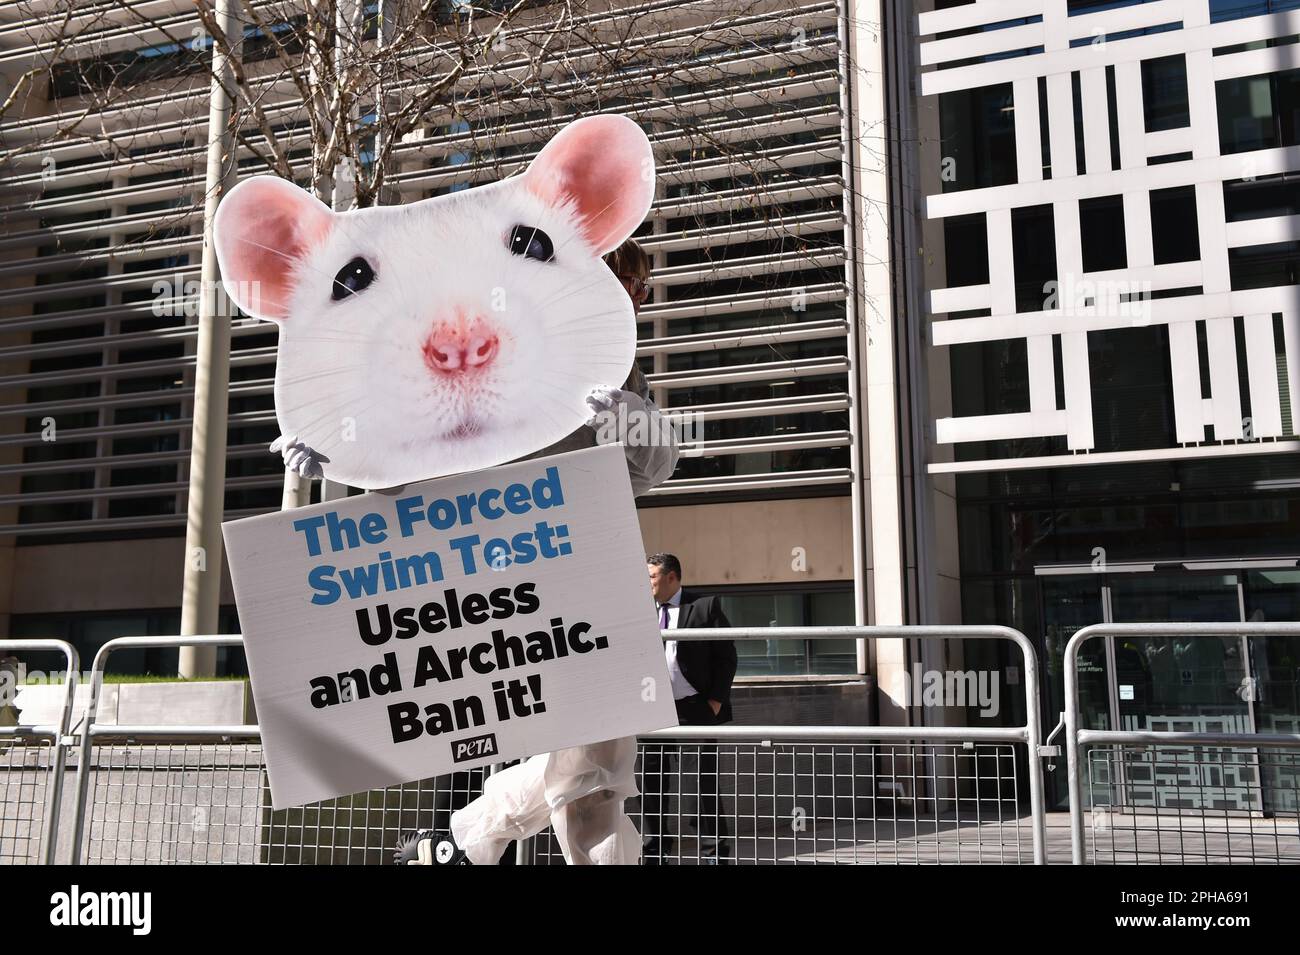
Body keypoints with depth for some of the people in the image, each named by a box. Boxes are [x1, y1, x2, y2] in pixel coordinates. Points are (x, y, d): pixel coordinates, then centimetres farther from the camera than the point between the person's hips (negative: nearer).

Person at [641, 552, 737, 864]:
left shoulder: (705, 606, -3)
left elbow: (726, 657, -2)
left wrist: (716, 700, -8)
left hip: (696, 709, -4)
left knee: (706, 780, 4)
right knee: (651, 780, 7)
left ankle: (714, 850, 16)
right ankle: (654, 850, 19)